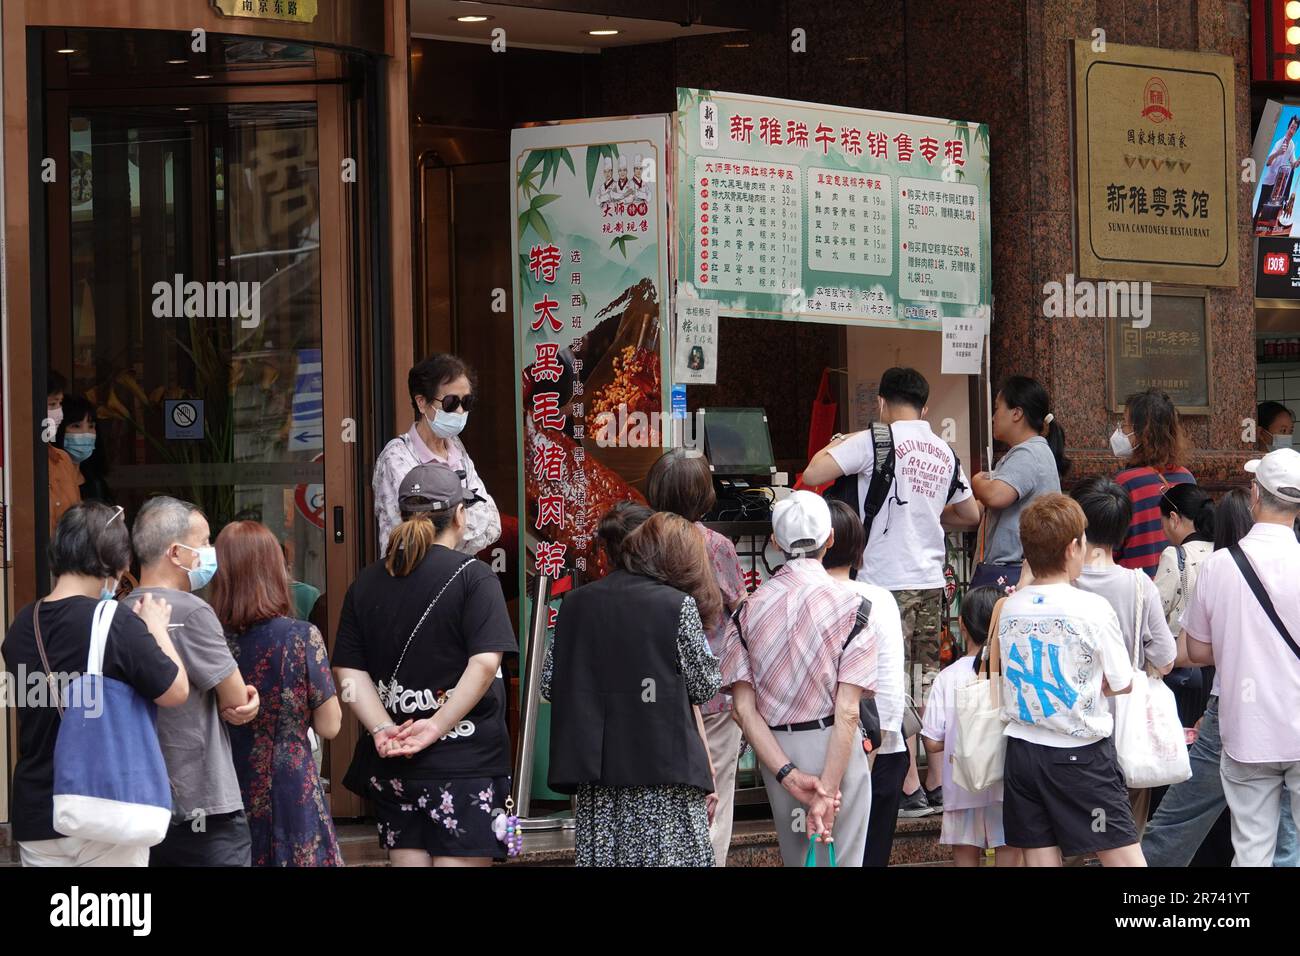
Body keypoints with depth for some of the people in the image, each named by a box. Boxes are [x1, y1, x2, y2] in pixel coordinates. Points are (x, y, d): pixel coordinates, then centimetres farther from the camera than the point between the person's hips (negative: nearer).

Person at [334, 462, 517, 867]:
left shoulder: (367, 583, 10)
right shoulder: (473, 577, -6)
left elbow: (348, 672, 3)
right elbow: (485, 662, -17)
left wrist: (383, 731, -7)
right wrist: (438, 727, -15)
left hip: (393, 763, 5)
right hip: (464, 759, -5)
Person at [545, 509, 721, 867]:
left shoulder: (576, 604, 6)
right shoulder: (678, 606, -7)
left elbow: (548, 685, 10)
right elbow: (704, 686, 0)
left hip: (595, 775, 4)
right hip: (664, 772, -4)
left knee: (601, 856, 6)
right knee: (668, 858, -2)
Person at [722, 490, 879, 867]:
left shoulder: (749, 609, 4)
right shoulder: (850, 607, -8)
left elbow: (744, 709, -4)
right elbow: (847, 712, -15)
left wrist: (789, 776, -9)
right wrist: (828, 789, -16)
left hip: (774, 753, 4)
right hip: (832, 750, -4)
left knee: (797, 858, 17)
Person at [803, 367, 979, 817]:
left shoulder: (874, 440, -6)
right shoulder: (944, 452, 13)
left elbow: (813, 474, -12)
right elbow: (970, 514, 25)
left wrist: (836, 444, 8)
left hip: (889, 580, -6)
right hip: (931, 578, 6)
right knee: (930, 682, 11)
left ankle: (909, 790, -4)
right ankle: (937, 785, 13)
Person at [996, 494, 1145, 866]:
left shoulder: (1010, 607, 3)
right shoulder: (1092, 609, -11)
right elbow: (1121, 684, -2)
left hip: (1023, 749, 5)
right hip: (1080, 754, -5)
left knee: (1039, 857, 5)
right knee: (1125, 857, -4)